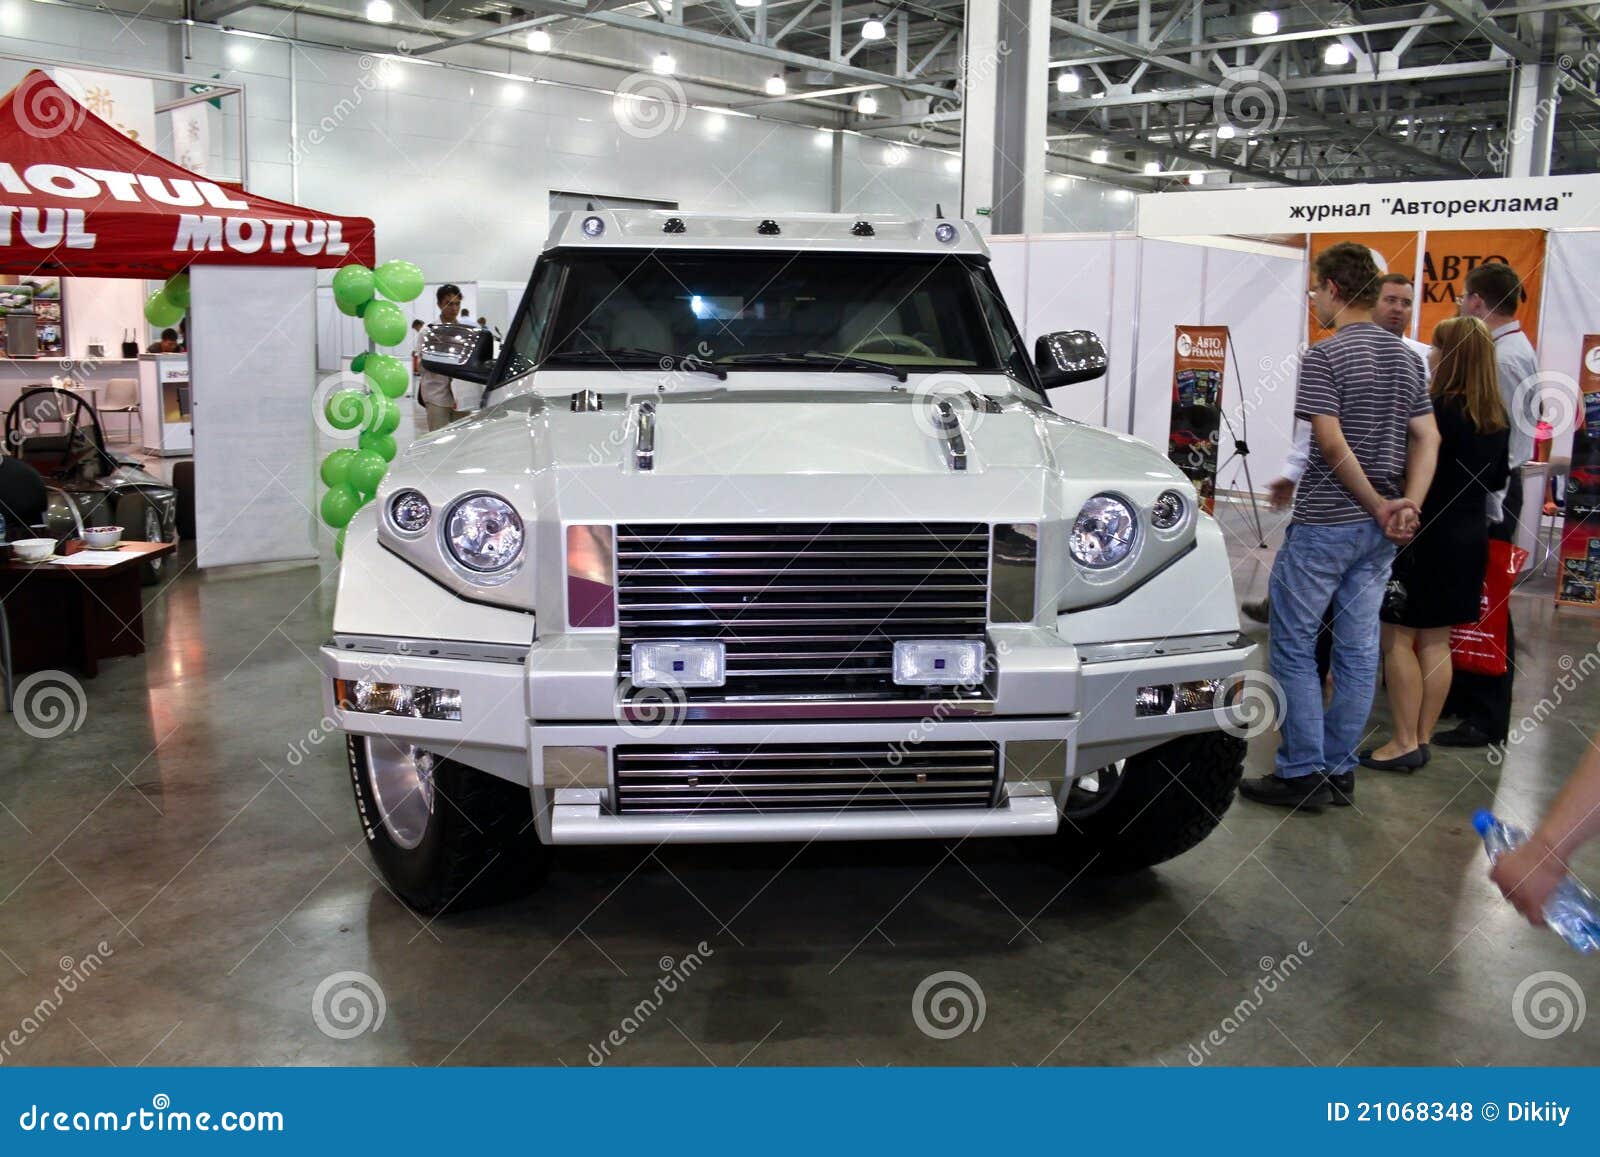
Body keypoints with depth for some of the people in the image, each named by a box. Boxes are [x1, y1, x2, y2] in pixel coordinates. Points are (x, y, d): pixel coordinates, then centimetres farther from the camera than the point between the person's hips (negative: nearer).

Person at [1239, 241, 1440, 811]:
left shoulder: (1325, 356, -13)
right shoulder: (1407, 357, 11)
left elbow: (1332, 445, -19)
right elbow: (1427, 438, 6)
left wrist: (1378, 507, -11)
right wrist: (1408, 505, -4)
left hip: (1324, 524, -7)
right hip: (1379, 529, 8)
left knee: (1294, 645, 2)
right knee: (1357, 648, 11)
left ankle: (1302, 773, 4)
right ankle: (1338, 770, 19)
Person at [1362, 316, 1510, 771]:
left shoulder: (1440, 410, -17)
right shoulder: (1497, 417, 7)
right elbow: (1497, 479, 17)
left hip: (1429, 536, -8)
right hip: (1470, 537, 8)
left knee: (1398, 637, 0)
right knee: (1436, 641, 13)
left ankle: (1405, 743, 2)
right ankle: (1422, 739, 19)